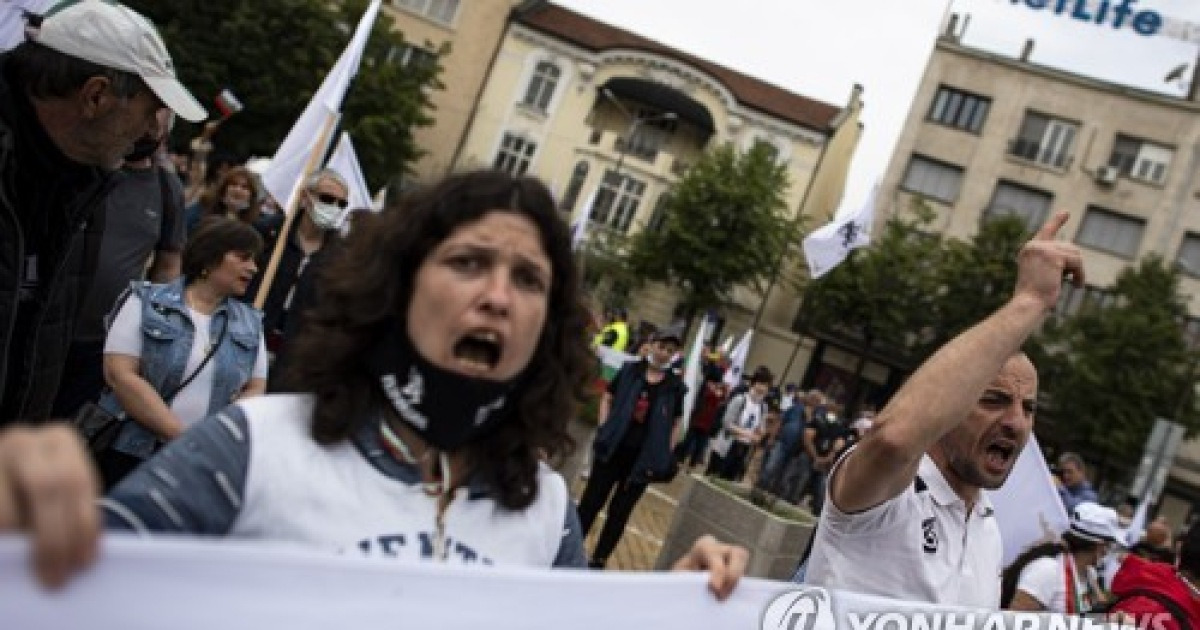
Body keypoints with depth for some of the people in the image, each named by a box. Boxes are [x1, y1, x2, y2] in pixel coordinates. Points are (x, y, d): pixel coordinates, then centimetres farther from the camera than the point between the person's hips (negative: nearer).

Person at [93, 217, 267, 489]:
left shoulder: (251, 324, 9)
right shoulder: (146, 301, -1)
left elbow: (255, 389, 9)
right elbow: (120, 374, -10)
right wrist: (183, 437, -15)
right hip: (128, 453, -2)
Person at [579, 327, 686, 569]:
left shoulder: (675, 386, -1)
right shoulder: (630, 370, 0)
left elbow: (675, 424, 5)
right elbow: (607, 399, 6)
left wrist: (663, 456, -3)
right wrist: (603, 429, -4)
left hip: (643, 458, 0)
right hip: (614, 449, 0)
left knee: (620, 511, 9)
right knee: (592, 500, 9)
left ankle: (598, 559, 21)